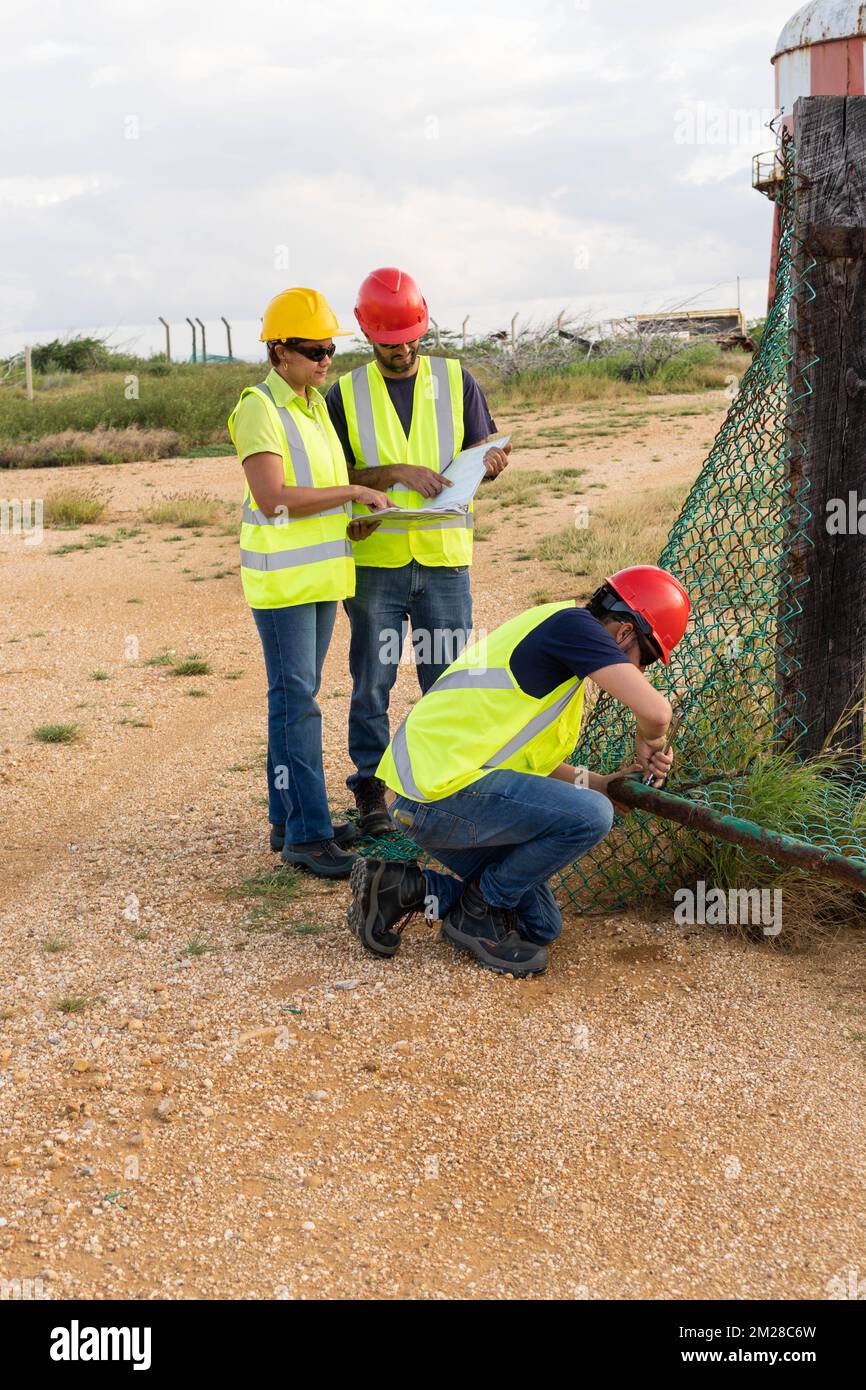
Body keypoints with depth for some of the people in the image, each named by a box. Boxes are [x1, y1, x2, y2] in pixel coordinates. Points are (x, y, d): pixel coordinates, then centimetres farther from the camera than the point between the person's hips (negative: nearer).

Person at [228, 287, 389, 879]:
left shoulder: (316, 404, 14)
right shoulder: (259, 408, -12)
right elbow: (273, 498, -22)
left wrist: (350, 522, 5)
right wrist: (354, 491, -18)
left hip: (321, 572, 8)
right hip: (282, 577, -8)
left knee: (296, 697, 12)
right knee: (296, 703, -7)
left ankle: (289, 819, 20)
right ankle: (307, 833, -3)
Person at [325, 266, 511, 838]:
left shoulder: (457, 380, 6)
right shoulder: (347, 393, 3)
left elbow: (483, 454, 7)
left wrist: (492, 461, -17)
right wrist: (397, 473, -17)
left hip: (444, 556, 1)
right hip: (376, 559, 0)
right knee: (372, 683, 5)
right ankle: (370, 792, 17)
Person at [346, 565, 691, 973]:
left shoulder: (560, 634, 21)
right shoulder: (571, 623, -10)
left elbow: (530, 758, 24)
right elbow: (655, 711, -20)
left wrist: (602, 784, 17)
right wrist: (649, 743, 2)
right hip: (442, 791, -10)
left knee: (539, 926, 14)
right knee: (590, 815, -19)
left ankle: (405, 887, 13)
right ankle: (480, 912, -2)